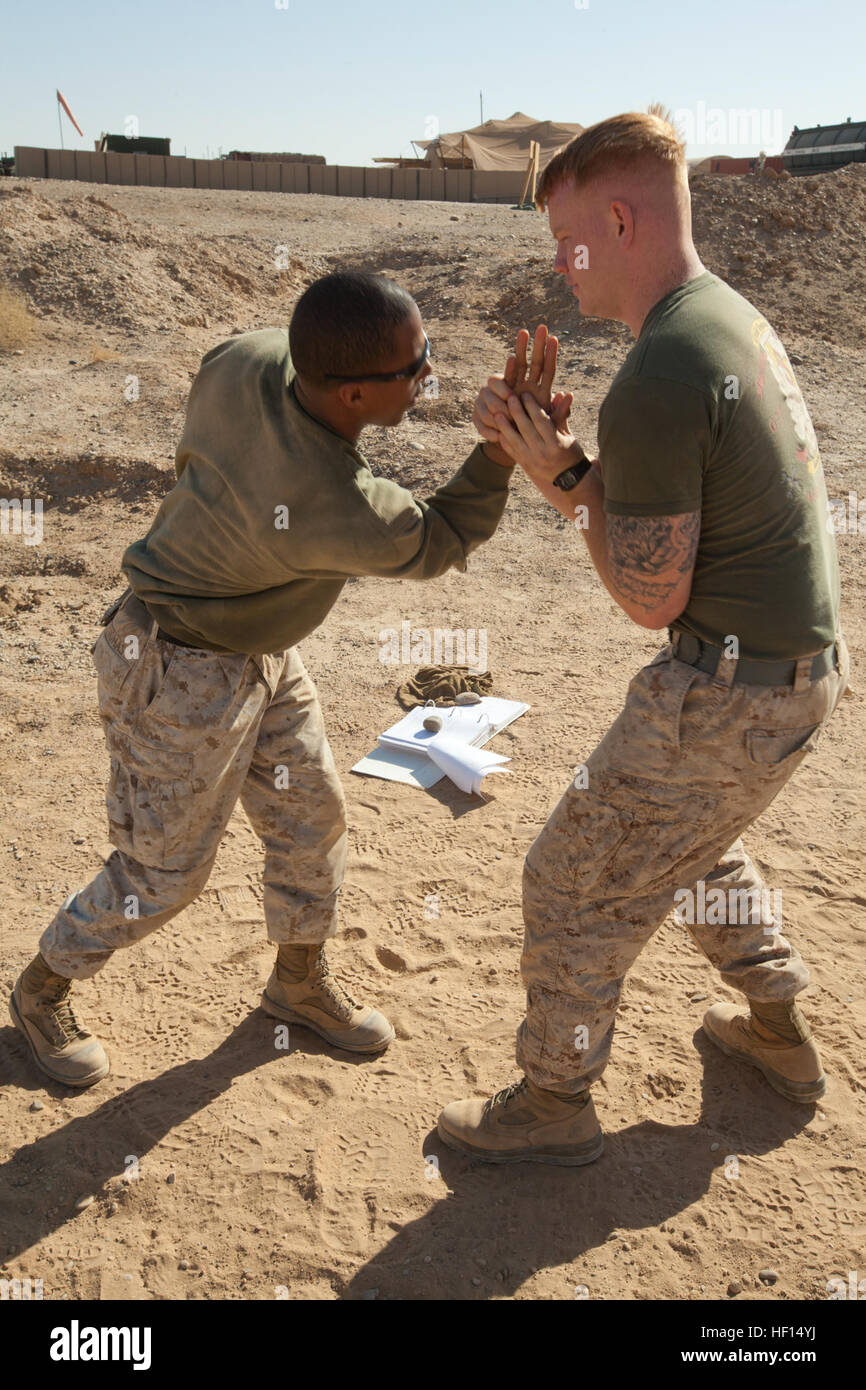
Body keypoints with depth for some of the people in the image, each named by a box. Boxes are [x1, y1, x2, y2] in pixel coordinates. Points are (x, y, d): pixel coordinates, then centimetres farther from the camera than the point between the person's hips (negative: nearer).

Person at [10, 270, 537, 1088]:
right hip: (179, 671, -9)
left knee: (310, 821, 17)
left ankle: (300, 983, 41)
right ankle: (41, 992, 36)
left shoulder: (252, 357, -16)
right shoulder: (339, 513, -36)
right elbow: (440, 543, -16)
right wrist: (505, 444, -27)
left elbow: (195, 453, 4)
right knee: (164, 872, 8)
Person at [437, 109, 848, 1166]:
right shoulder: (729, 315, 7)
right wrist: (557, 458, -1)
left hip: (730, 694, -10)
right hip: (802, 662, 10)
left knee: (578, 884, 5)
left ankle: (554, 1105, 25)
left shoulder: (656, 385, -25)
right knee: (692, 844, 30)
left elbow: (650, 598, -18)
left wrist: (559, 472, -11)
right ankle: (779, 1032, 46)